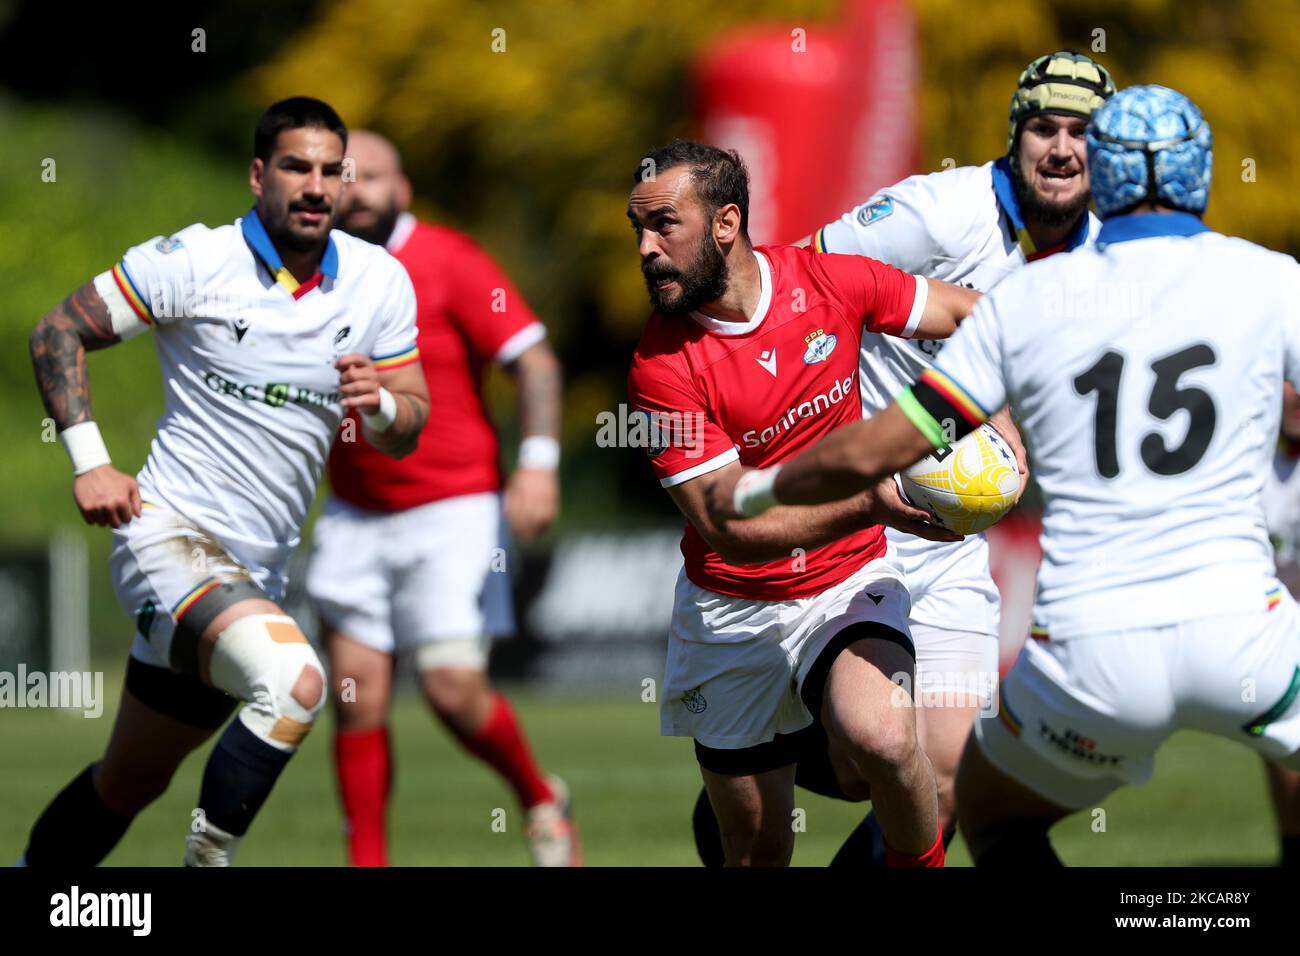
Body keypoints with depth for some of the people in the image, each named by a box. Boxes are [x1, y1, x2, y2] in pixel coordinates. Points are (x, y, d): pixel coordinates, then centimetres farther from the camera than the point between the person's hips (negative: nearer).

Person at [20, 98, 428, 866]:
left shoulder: (379, 282, 4)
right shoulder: (194, 261, -9)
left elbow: (408, 431, 9)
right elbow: (59, 332, -2)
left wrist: (379, 403, -15)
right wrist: (89, 462, -12)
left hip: (258, 572, 6)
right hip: (170, 536, -6)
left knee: (132, 781, 17)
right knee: (295, 682, -32)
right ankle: (207, 860, -19)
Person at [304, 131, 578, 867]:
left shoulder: (449, 262, -6)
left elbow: (534, 359, -8)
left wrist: (539, 463, -18)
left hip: (453, 508, -4)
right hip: (356, 516, 4)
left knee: (453, 686, -12)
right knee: (358, 692, -4)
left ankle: (542, 802, 15)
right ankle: (367, 862, 4)